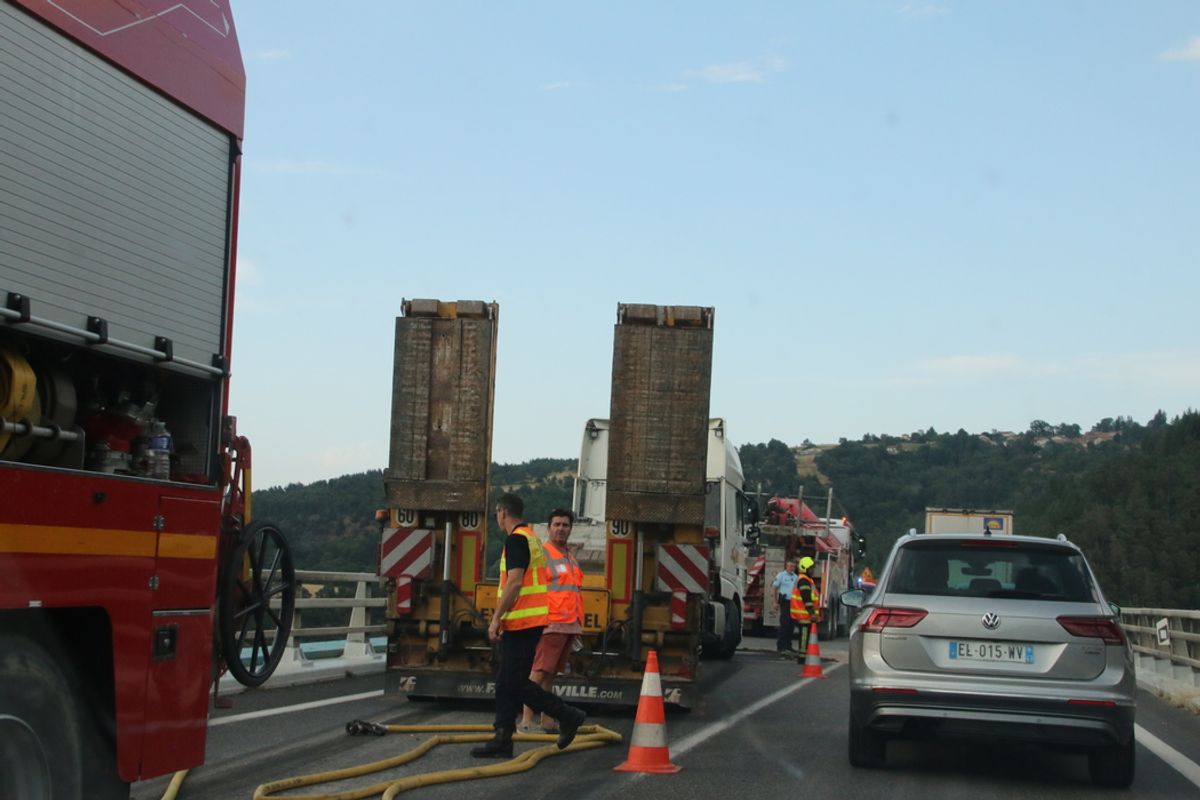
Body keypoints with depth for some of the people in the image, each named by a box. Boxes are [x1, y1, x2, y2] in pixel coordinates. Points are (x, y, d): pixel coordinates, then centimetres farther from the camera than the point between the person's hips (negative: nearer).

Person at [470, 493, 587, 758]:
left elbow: (514, 582, -22)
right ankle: (502, 739, 9)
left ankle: (567, 716, 1)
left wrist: (496, 618, -19)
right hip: (524, 623, 10)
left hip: (521, 623, -10)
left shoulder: (516, 539, -13)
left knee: (515, 682, -6)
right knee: (506, 681, 9)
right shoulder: (531, 538, 18)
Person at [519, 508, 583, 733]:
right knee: (539, 672, -11)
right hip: (550, 624, -8)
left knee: (551, 674, 11)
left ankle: (547, 722, 13)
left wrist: (578, 622, 22)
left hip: (569, 626, 8)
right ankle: (526, 721, -12)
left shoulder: (571, 558, 20)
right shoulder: (541, 553, -5)